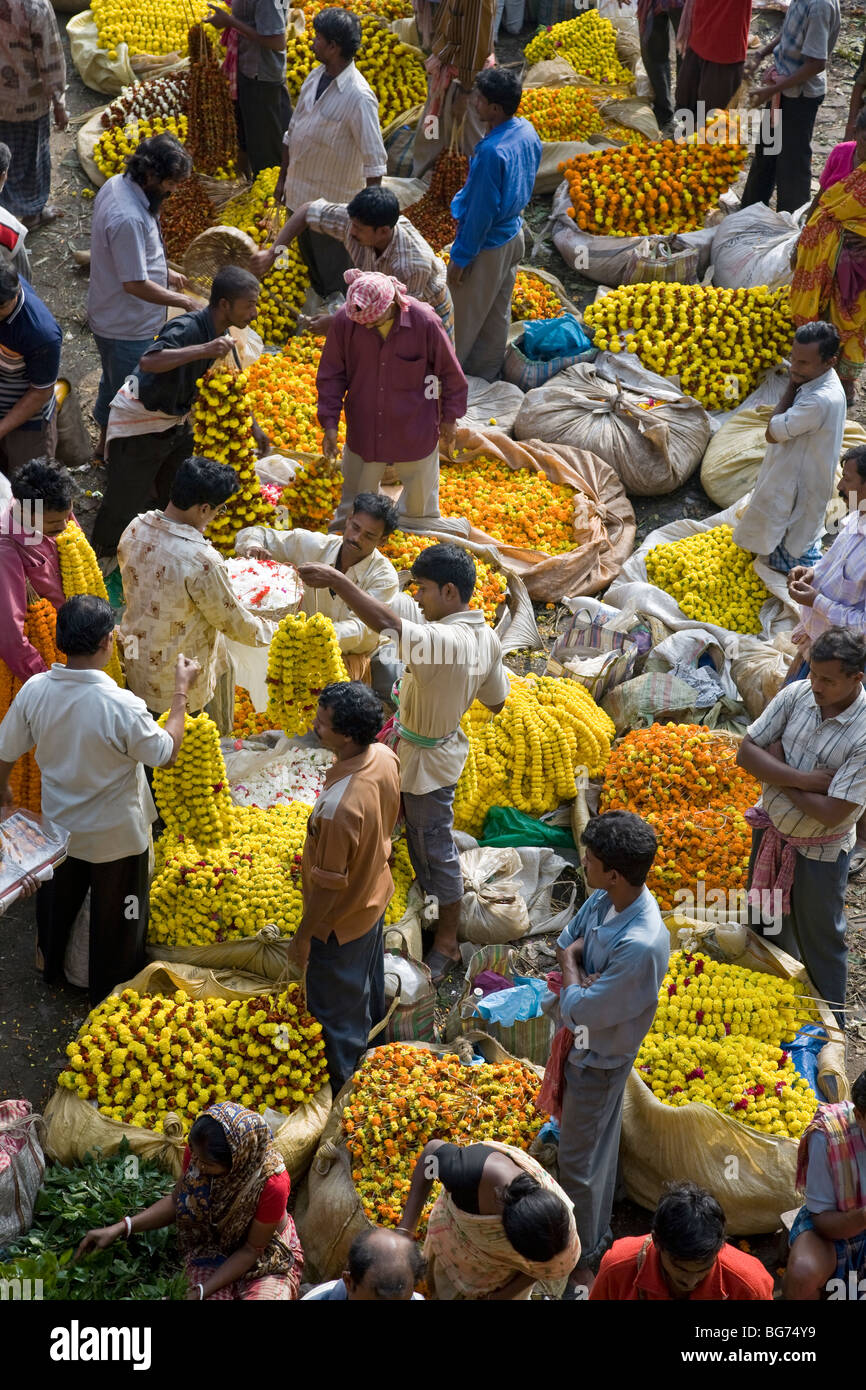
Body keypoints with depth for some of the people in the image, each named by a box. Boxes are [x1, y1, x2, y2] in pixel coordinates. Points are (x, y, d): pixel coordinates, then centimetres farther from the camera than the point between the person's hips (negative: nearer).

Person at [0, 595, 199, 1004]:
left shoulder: (34, 690, -20)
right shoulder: (121, 706, -34)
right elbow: (167, 753, -18)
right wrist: (181, 692, -9)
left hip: (59, 827, 4)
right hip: (115, 836, -4)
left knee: (56, 901, 30)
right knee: (114, 919, 20)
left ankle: (51, 969, 54)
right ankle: (109, 996, 40)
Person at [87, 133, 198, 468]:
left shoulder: (117, 185, -3)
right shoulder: (129, 218, -34)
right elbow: (135, 284, -30)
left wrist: (164, 271, 13)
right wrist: (181, 300, -18)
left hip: (109, 316, 10)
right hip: (127, 328, -10)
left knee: (113, 383, 27)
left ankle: (105, 445, 46)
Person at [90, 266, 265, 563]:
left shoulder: (223, 336, -2)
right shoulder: (187, 329, -31)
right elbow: (148, 362, -49)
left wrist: (253, 426, 17)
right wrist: (203, 350, -56)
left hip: (177, 423, 8)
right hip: (139, 424, -8)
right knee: (124, 504, 2)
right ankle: (101, 559, 24)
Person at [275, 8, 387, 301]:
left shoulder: (358, 96, -24)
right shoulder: (315, 76, 0)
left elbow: (374, 162, -22)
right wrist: (282, 178, 15)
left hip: (332, 201, -8)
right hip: (299, 193, 8)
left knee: (334, 278, 8)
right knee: (309, 257, 25)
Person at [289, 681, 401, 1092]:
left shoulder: (338, 807, -42)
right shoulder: (385, 758, -18)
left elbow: (328, 885, -29)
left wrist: (303, 936, -14)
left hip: (340, 921, -8)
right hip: (376, 894, 8)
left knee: (336, 1009, 17)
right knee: (368, 983, 33)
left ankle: (339, 1087, 38)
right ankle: (369, 1038, 59)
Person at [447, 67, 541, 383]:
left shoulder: (492, 151, -33)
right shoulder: (527, 132, -6)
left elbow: (482, 211, -27)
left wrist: (461, 256, -17)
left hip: (486, 244, -9)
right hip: (513, 234, 9)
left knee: (463, 317, 11)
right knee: (498, 310, 24)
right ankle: (487, 369, 42)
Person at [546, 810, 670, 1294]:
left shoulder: (642, 945, -39)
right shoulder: (605, 898, -13)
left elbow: (580, 1009, -31)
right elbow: (565, 944, 3)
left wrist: (571, 969, -13)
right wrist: (578, 971, -18)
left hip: (599, 1058, -8)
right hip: (580, 1041, 8)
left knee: (581, 1163, 10)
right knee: (595, 1144, 28)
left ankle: (586, 1260, 32)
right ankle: (597, 1230, 51)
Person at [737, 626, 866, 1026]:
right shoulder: (797, 694, -13)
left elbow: (832, 812, -29)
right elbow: (746, 752, -12)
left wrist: (778, 768, -18)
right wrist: (803, 778, -25)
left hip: (818, 853, -6)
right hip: (770, 831, 6)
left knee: (820, 941, 11)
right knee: (767, 923, 25)